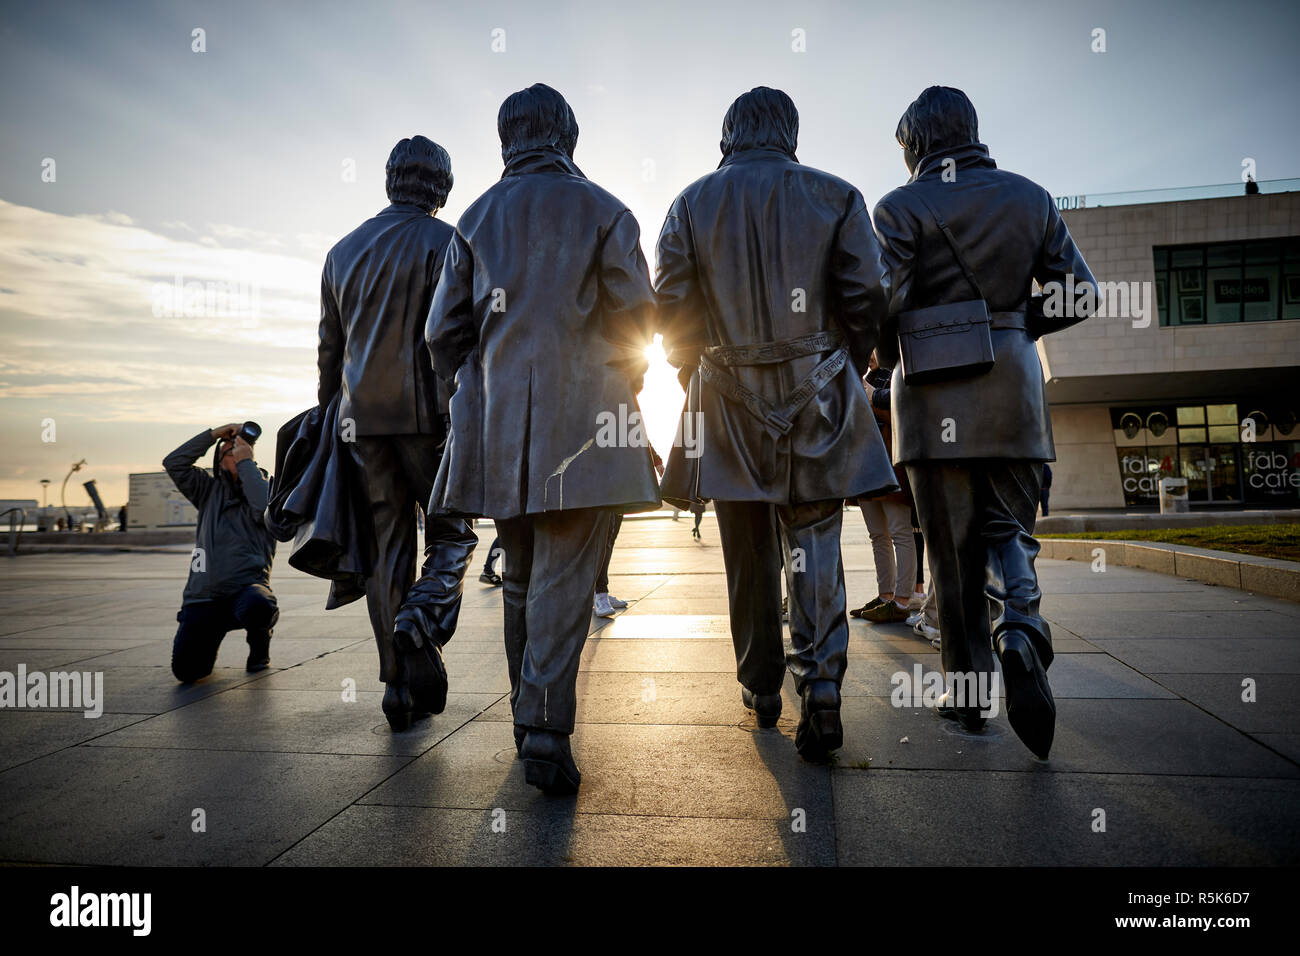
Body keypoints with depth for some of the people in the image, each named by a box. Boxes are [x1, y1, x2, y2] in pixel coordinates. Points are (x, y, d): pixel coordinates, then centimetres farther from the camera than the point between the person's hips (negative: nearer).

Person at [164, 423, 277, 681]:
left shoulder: (265, 487, 8)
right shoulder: (211, 490, 19)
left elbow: (264, 507, -15)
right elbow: (174, 463, 9)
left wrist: (247, 462, -8)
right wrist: (214, 434, 5)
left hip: (246, 586, -3)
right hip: (203, 596, 3)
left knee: (258, 607, -41)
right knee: (186, 670, -12)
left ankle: (259, 641, -3)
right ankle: (212, 636, 25)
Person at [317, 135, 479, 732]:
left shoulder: (343, 250, 18)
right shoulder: (445, 243, 0)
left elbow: (328, 347, 18)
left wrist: (330, 415, 23)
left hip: (363, 419, 5)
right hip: (427, 414, -5)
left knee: (386, 548, 6)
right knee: (452, 533, 7)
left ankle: (399, 688, 8)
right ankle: (422, 621, -20)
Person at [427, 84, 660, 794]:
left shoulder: (476, 218, 12)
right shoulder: (603, 212, 3)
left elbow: (444, 330, 9)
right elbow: (635, 318, -1)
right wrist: (625, 383, 15)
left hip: (498, 419, 4)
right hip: (582, 417, -3)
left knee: (520, 575, 15)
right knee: (564, 577, -3)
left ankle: (527, 715, 25)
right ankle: (546, 729, -9)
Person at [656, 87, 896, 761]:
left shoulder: (692, 202, 6)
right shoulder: (835, 195, 5)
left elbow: (669, 302, 1)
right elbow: (866, 295, -1)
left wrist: (694, 372, 13)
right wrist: (844, 373, 12)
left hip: (728, 398, 1)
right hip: (814, 391, 0)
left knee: (747, 549, 9)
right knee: (813, 538, 4)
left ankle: (761, 688, 20)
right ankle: (821, 679, -11)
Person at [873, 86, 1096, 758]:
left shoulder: (903, 207, -2)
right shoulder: (1030, 198, 11)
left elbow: (881, 300, -13)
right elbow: (1080, 295, 9)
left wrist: (886, 356, 7)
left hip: (935, 391, -3)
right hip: (1013, 385, 3)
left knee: (952, 543, 5)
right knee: (1008, 524, 12)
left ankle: (968, 688, 10)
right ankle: (1018, 627, -17)